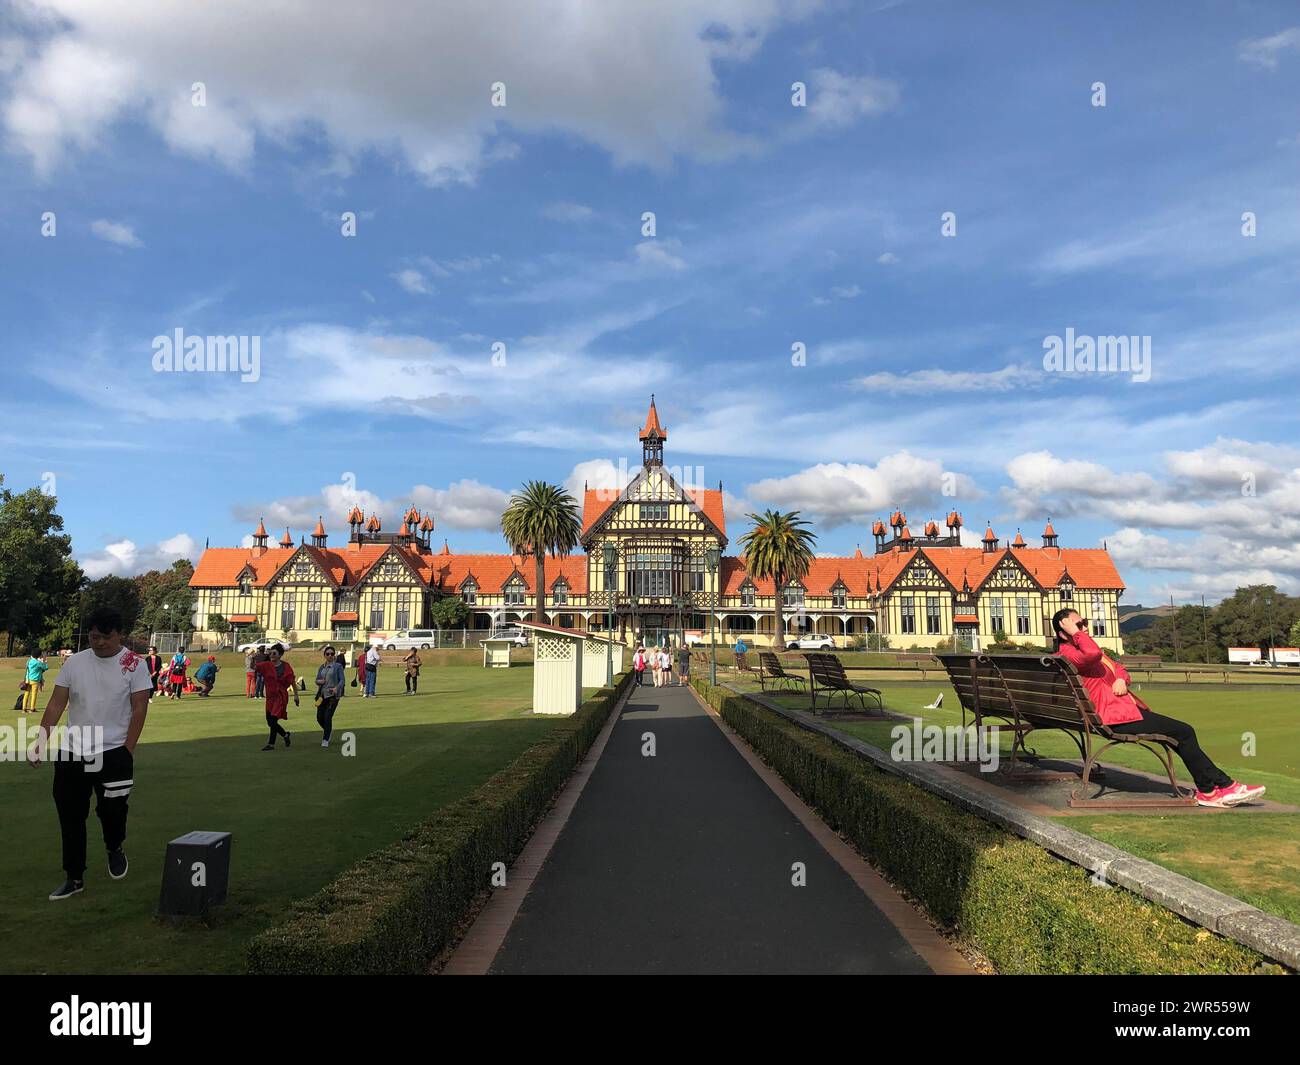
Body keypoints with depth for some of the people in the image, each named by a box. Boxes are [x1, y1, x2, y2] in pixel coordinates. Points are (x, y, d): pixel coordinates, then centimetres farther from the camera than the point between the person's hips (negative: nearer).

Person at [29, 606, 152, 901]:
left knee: (111, 809, -7)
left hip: (113, 752, -3)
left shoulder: (135, 664, -6)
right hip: (71, 753, 3)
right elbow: (57, 703, 1)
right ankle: (75, 878, 23)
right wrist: (42, 740, -11)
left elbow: (139, 709, -7)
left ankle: (115, 849, 27)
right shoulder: (74, 662, 3)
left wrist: (126, 752, -11)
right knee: (70, 817, 8)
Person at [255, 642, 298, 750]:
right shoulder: (266, 665, 2)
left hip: (281, 696, -5)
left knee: (273, 720, -13)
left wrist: (296, 695, 3)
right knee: (270, 722, 11)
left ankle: (271, 743, -2)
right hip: (270, 696, 5)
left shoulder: (285, 666, -5)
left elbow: (292, 681, 1)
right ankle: (285, 734, 34)